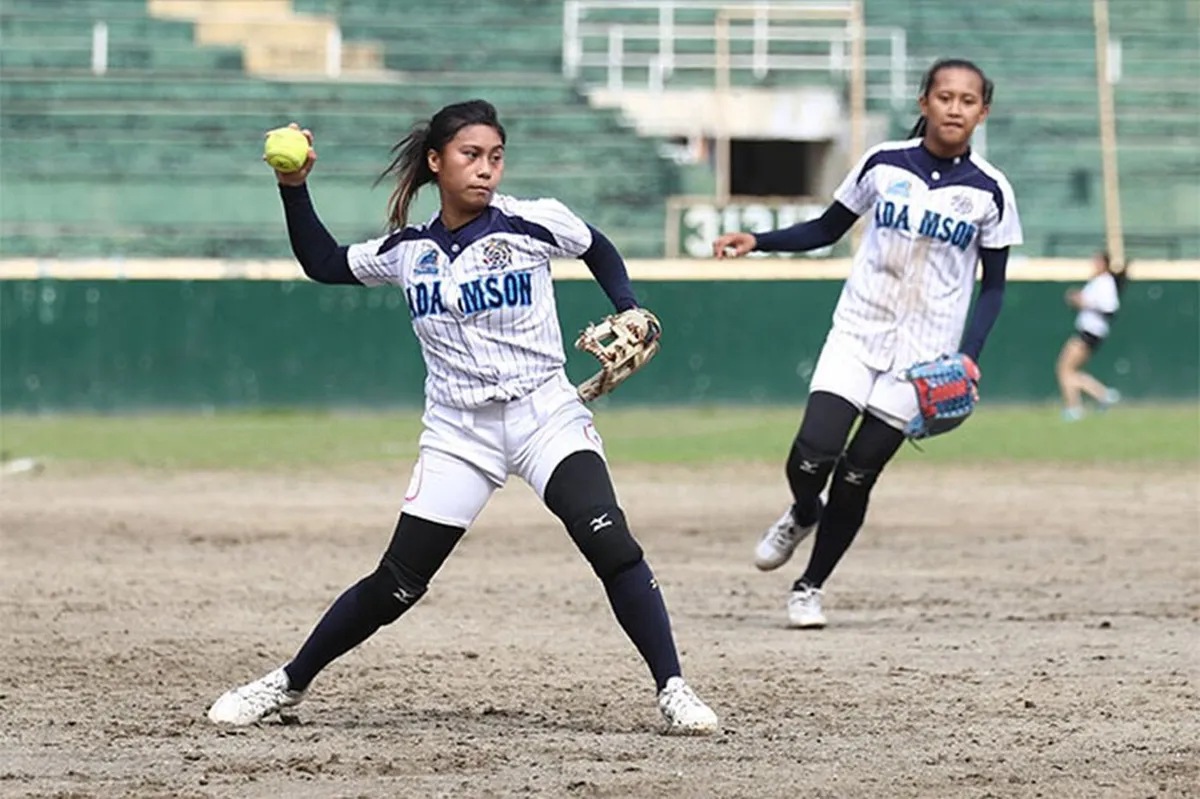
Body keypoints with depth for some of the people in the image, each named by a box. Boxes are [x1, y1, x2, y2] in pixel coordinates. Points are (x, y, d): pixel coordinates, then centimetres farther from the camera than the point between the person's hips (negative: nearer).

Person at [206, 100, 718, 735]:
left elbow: (598, 250, 14)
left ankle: (672, 690, -16)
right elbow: (323, 264, 17)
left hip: (546, 418, -2)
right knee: (395, 585, -1)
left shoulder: (534, 223, -4)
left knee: (611, 546, -23)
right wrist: (294, 189, 6)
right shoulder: (408, 252, 4)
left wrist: (631, 314, 0)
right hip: (458, 433, 2)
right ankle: (287, 684, 17)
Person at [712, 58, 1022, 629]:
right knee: (811, 458, -15)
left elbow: (993, 286, 4)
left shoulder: (988, 191, -3)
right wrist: (757, 241, -3)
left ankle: (810, 587, 18)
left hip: (923, 353, -1)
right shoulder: (884, 164, 0)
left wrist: (968, 356, -9)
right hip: (857, 336, 1)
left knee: (856, 477, -3)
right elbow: (827, 229, 11)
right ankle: (802, 516, 22)